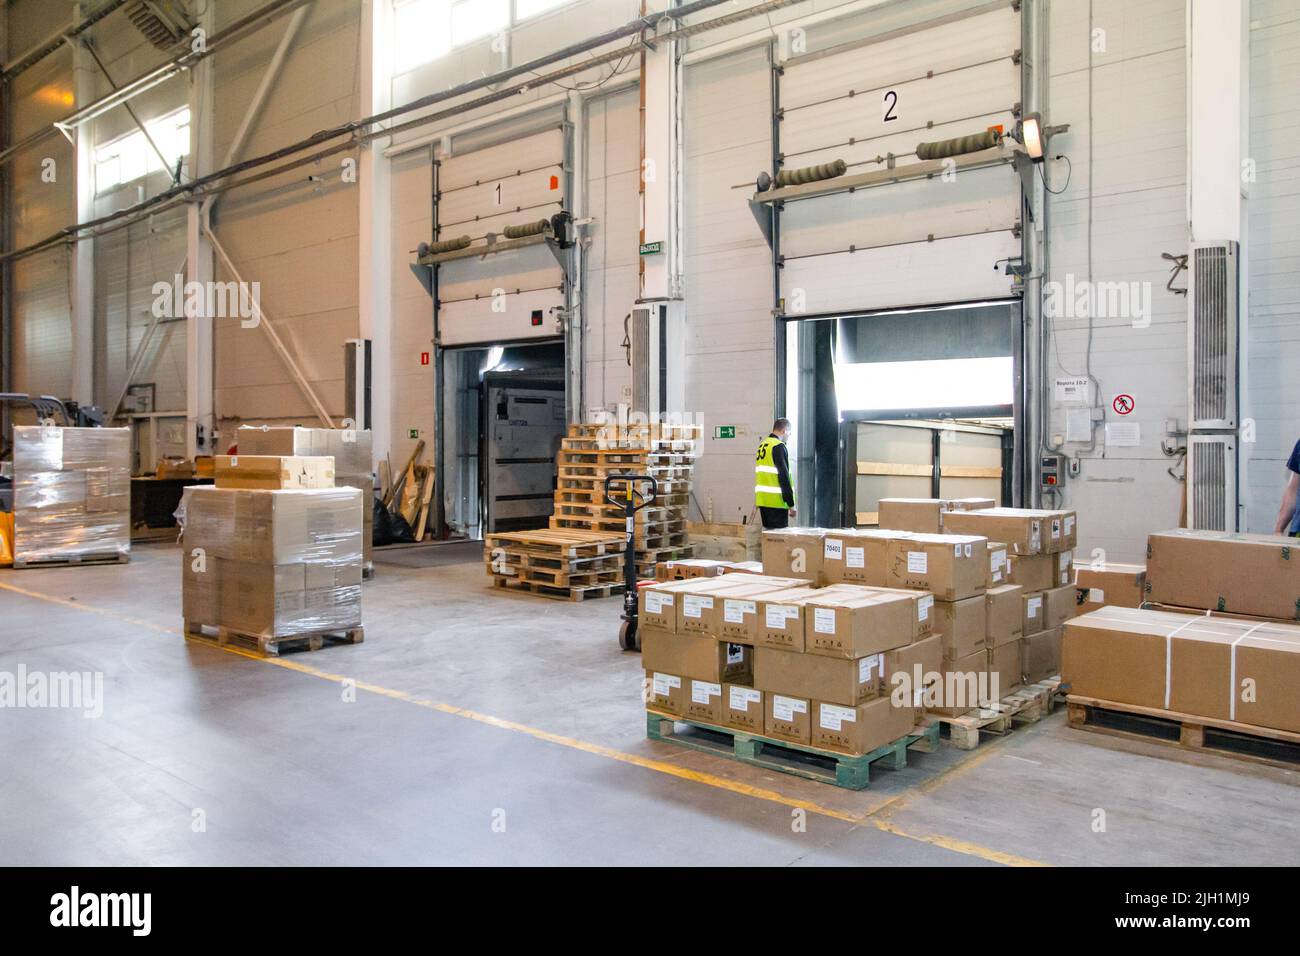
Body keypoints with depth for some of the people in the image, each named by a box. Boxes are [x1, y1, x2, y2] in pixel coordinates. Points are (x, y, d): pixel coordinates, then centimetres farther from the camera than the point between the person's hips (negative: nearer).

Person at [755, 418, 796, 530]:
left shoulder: (762, 445, 15)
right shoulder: (779, 446, -12)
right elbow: (784, 477, -16)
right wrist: (791, 504, -13)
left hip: (762, 499, 9)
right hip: (776, 501, -8)